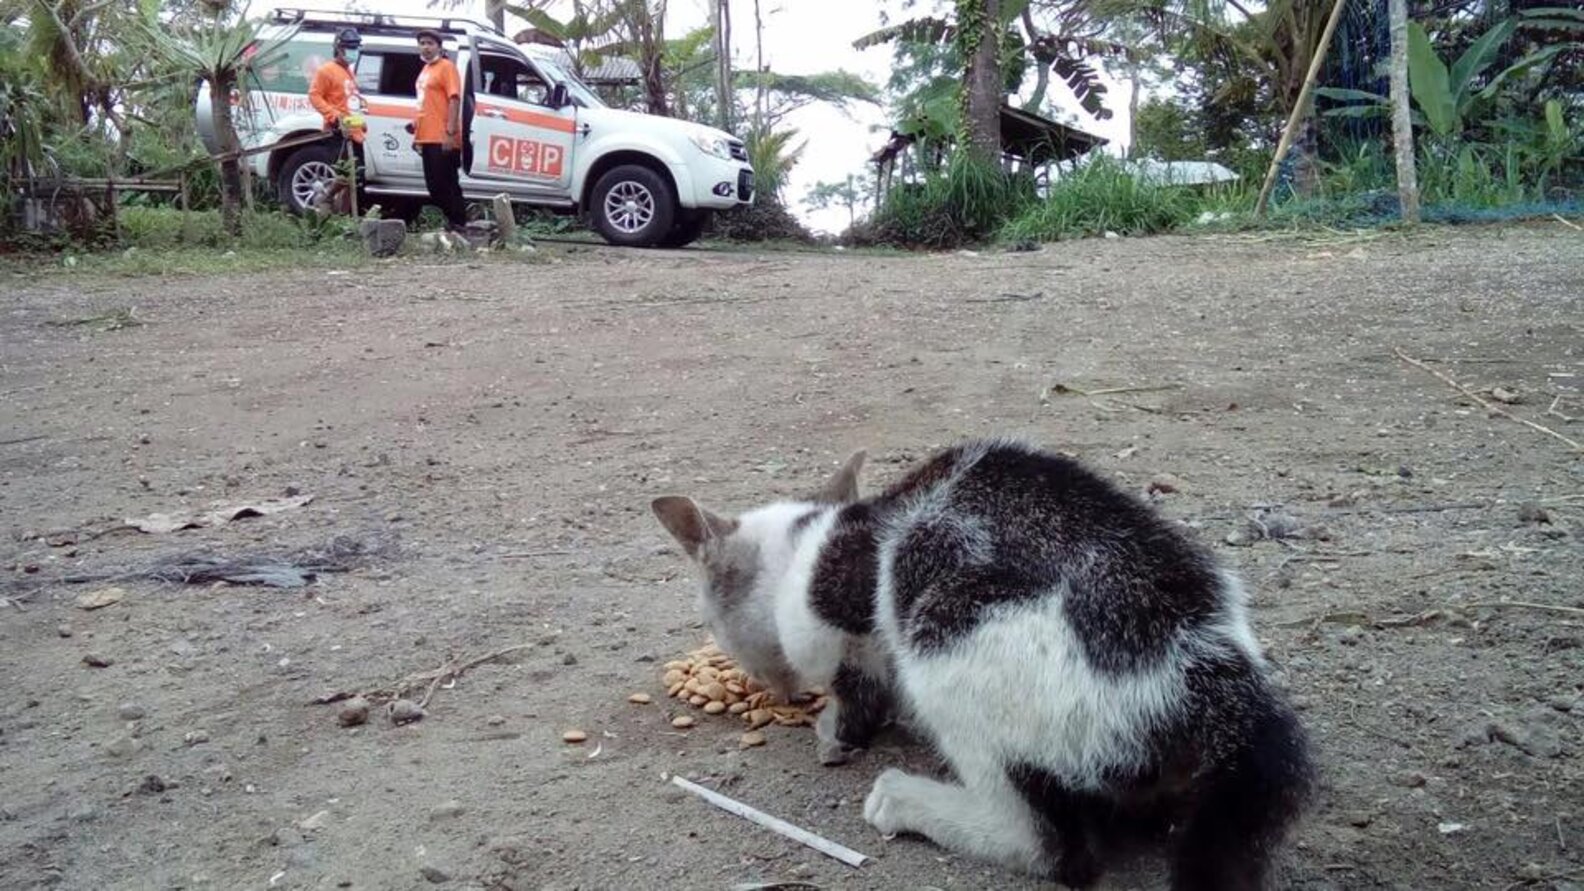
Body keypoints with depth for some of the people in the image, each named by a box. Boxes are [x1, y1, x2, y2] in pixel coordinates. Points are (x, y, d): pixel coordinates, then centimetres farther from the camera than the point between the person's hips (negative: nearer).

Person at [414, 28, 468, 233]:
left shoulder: (446, 66, -7)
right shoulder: (426, 69, 19)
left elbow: (454, 99, -16)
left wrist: (450, 132, -23)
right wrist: (418, 132, 21)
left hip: (443, 138, -9)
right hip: (428, 138, 9)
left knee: (447, 183, -9)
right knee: (434, 184, 11)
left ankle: (459, 224, -4)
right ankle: (450, 220, 18)